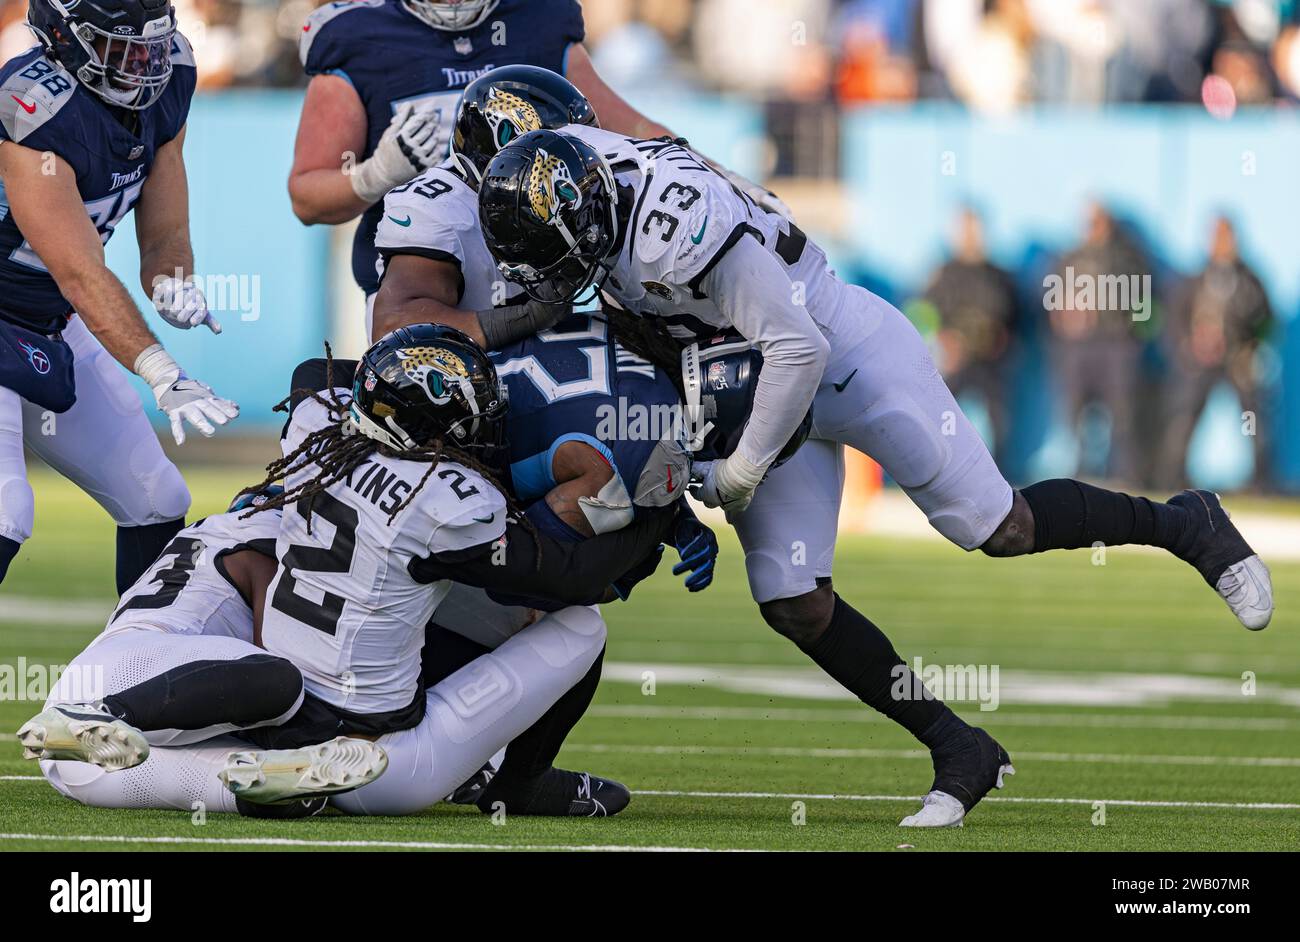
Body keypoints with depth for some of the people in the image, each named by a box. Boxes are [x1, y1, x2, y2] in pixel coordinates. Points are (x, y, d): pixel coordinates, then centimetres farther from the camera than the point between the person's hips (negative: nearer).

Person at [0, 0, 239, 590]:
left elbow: (164, 237, 3)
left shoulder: (164, 89, -3)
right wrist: (161, 374, -41)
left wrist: (173, 285, -21)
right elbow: (80, 273, -32)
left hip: (53, 332, 9)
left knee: (157, 503, 11)